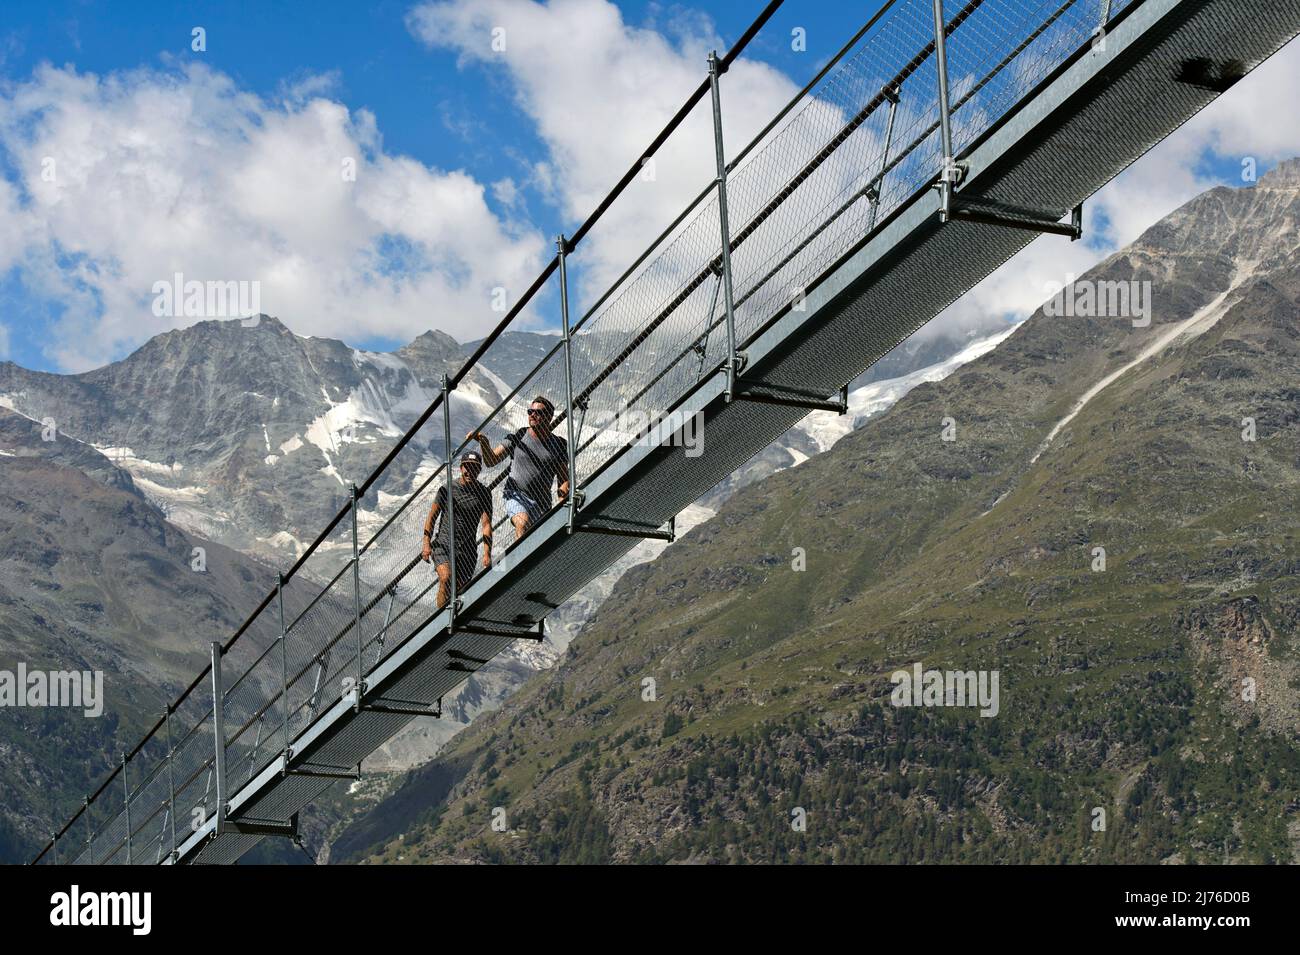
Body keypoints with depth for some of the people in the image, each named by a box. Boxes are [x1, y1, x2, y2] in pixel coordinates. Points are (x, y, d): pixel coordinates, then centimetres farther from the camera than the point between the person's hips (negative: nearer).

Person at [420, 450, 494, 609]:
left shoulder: (483, 493, 5)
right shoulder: (447, 489, 3)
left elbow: (486, 524, -3)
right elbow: (431, 517, 7)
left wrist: (487, 554, -13)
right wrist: (426, 544, -3)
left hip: (467, 549, 2)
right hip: (443, 544, -2)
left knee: (460, 591, -1)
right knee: (446, 579, -25)